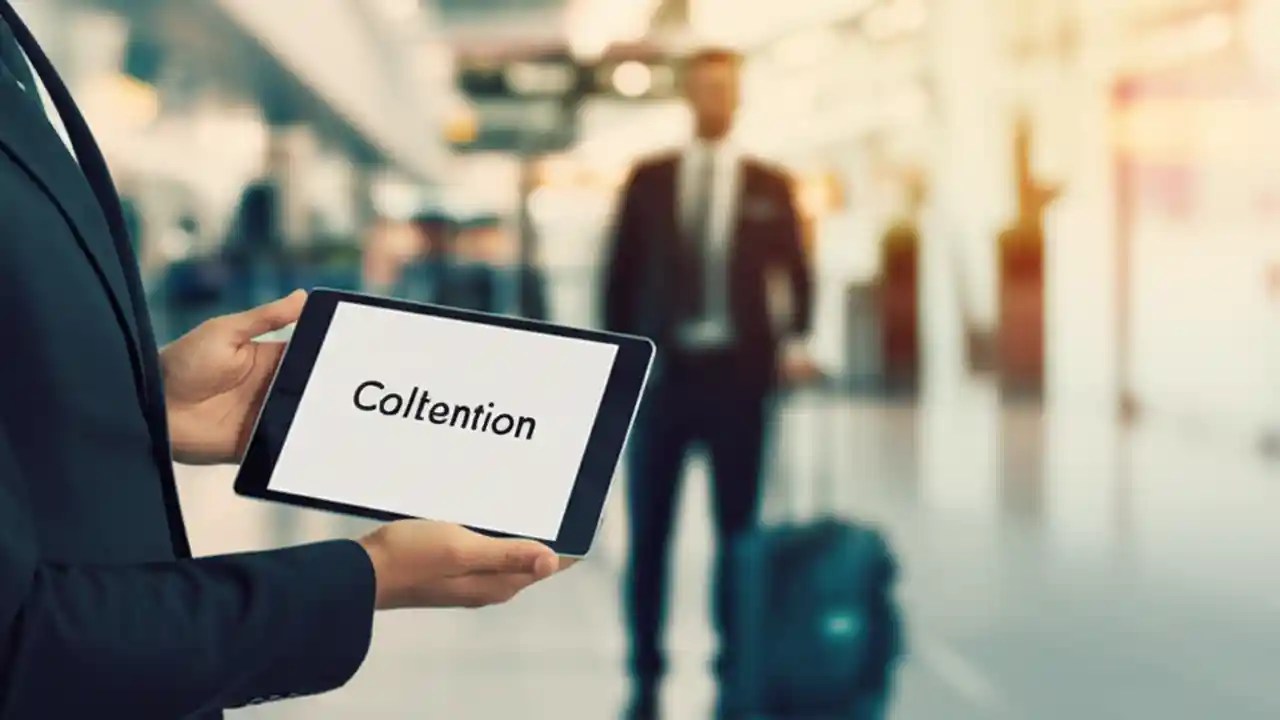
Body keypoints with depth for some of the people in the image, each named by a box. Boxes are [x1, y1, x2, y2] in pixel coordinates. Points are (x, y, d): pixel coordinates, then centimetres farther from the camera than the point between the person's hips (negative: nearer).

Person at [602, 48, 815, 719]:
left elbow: (795, 274, 8)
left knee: (737, 530, 5)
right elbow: (621, 274, 7)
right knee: (648, 533, 2)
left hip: (737, 371, 0)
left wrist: (796, 343, -7)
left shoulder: (770, 186, 7)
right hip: (660, 370, 0)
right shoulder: (648, 180, 7)